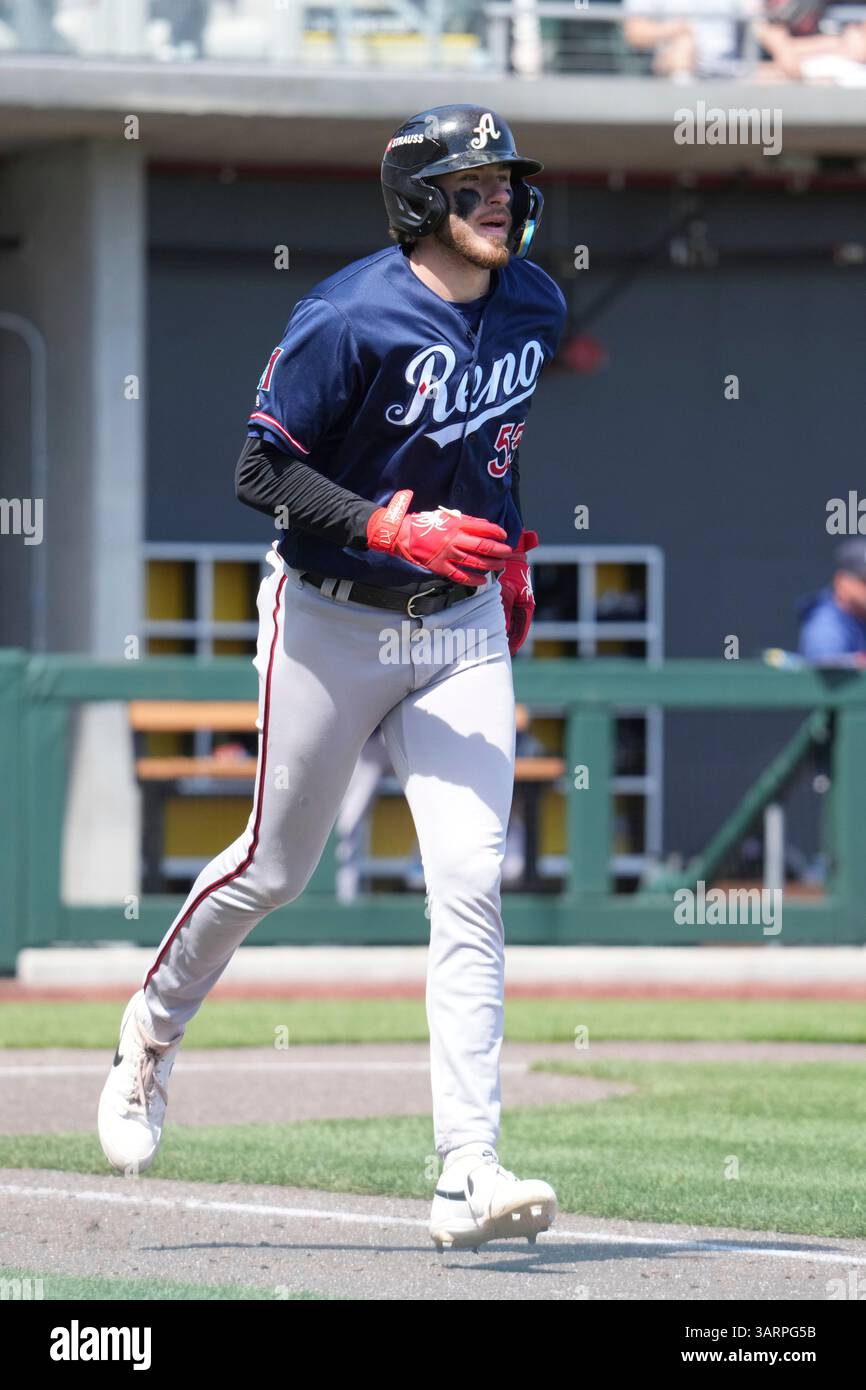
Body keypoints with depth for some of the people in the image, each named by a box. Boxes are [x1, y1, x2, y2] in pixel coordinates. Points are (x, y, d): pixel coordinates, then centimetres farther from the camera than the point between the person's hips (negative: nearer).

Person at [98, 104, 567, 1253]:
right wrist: (398, 529, -29)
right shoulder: (350, 319, -19)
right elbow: (263, 472, -19)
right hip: (331, 621, -4)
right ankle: (154, 1026, 41)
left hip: (463, 628, 4)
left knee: (471, 880, -10)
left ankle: (470, 1175, -14)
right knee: (275, 868, 9)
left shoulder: (535, 308, 1)